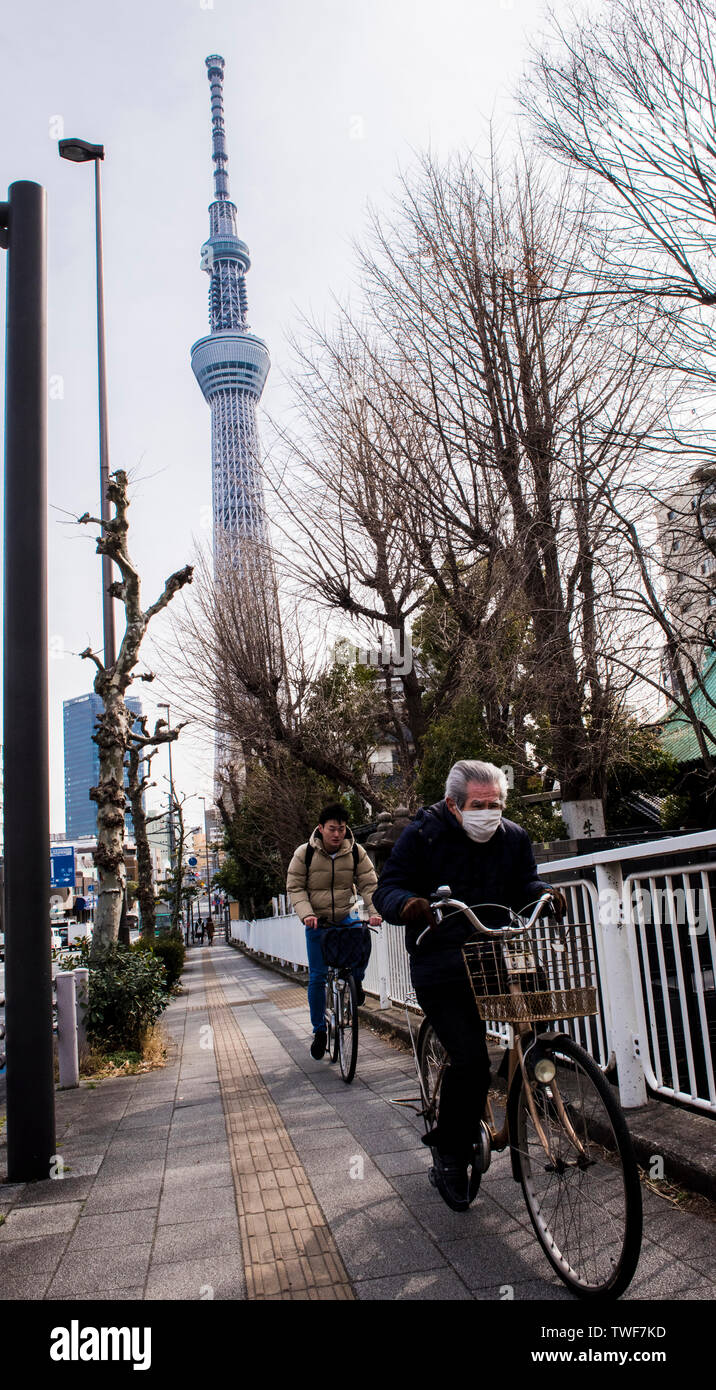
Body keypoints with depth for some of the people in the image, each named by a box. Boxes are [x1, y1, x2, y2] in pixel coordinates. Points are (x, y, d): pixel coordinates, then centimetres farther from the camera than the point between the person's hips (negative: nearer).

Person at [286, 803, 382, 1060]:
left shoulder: (356, 852, -8)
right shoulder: (305, 853, -12)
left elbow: (369, 884, -8)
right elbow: (295, 887, -8)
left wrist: (374, 911, -25)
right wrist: (306, 914, -24)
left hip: (346, 917, 1)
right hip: (317, 921, 0)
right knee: (317, 978, -1)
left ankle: (356, 981, 1)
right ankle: (319, 1030, 18)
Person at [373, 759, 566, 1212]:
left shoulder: (514, 838, 6)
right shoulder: (421, 835, -6)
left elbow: (523, 887, 10)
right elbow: (387, 889, -7)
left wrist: (545, 892, -13)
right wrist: (407, 903, -29)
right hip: (441, 966, -5)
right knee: (471, 1060, -14)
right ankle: (451, 1156, 11)